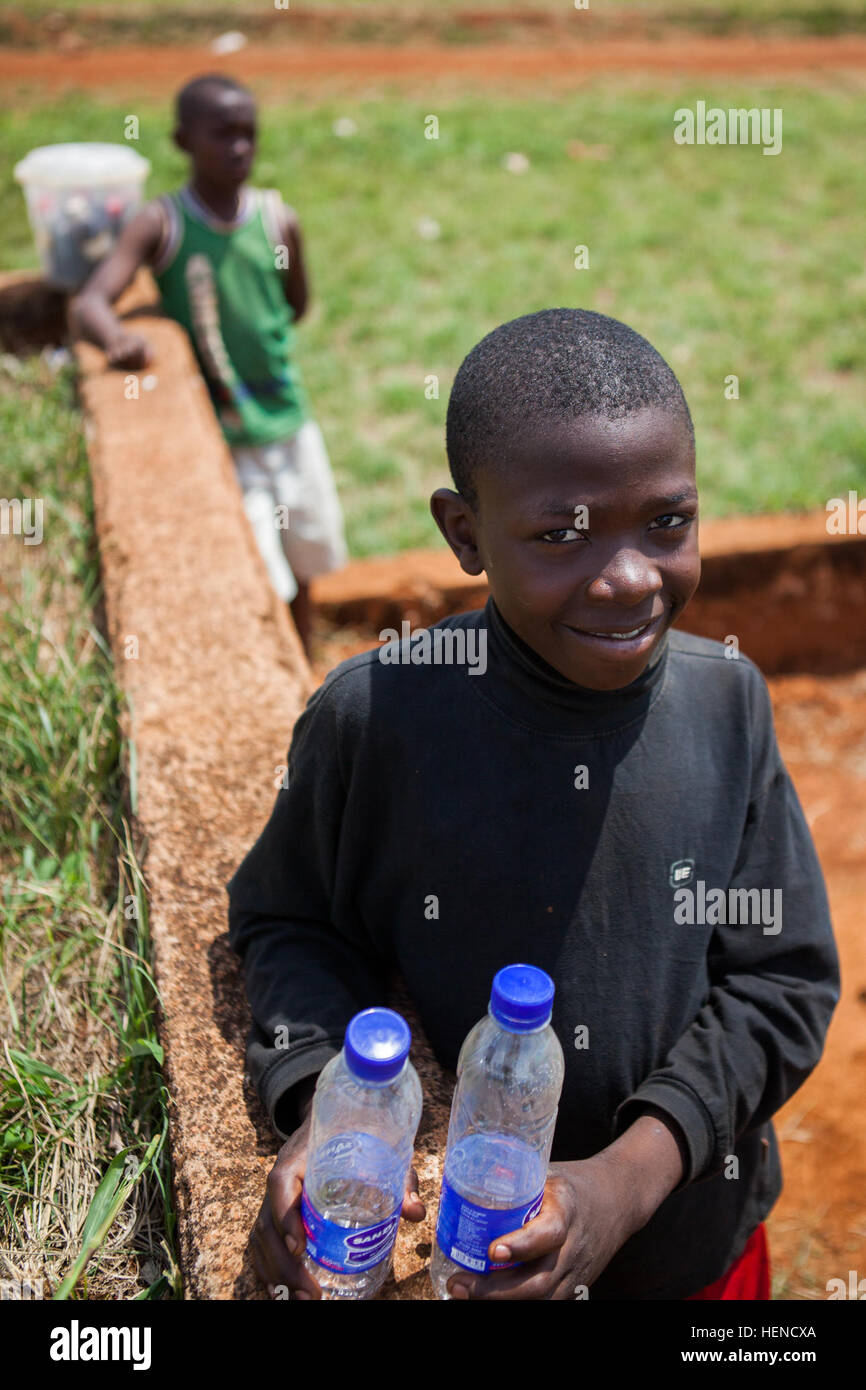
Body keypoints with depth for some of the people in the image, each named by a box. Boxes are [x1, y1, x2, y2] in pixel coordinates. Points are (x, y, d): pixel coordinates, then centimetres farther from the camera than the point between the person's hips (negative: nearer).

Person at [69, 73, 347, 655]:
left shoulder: (277, 219, -2)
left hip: (289, 420, 4)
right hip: (214, 438, -4)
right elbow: (88, 303, -22)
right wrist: (119, 337, -43)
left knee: (301, 572, 18)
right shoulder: (159, 224, -10)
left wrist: (249, 336, 0)